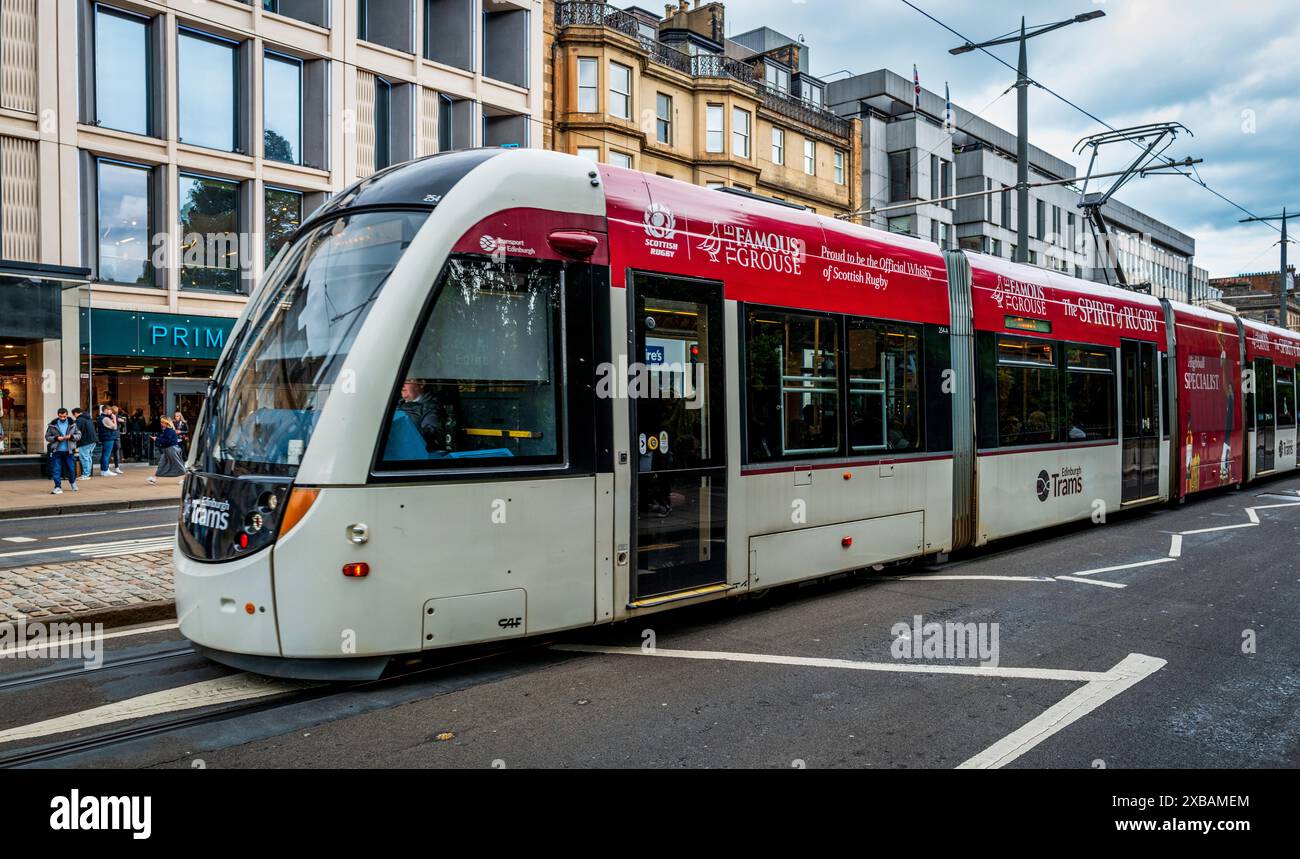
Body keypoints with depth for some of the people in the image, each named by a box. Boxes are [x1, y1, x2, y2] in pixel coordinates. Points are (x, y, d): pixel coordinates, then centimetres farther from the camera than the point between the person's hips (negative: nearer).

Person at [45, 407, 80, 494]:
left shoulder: (72, 424, 3)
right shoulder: (53, 425, 1)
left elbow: (78, 435, 5)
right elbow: (47, 437, 3)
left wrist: (71, 436, -15)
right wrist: (56, 438, -15)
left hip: (68, 451, 1)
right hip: (56, 451, 0)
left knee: (71, 468, 9)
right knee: (56, 470, -3)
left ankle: (72, 482, 37)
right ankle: (58, 487, 3)